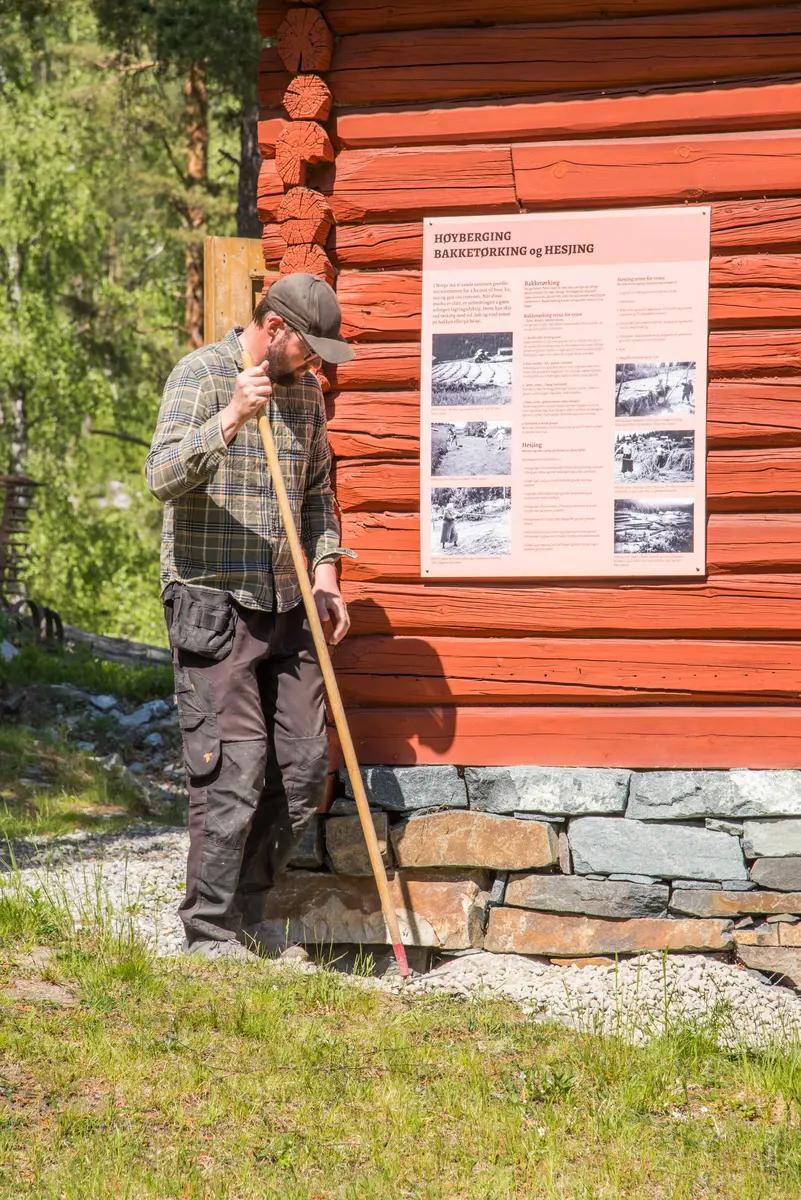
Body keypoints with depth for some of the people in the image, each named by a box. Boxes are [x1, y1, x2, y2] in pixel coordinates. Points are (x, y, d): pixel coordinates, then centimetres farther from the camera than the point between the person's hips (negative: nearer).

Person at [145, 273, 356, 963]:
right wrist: (229, 420, -34)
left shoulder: (305, 390, 13)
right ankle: (211, 936, 0)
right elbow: (163, 478, -21)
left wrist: (325, 570, 11)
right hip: (213, 603, -7)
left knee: (305, 768, 4)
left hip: (287, 606, 7)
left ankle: (248, 909, 19)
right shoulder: (201, 376, -8)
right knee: (234, 771, -10)